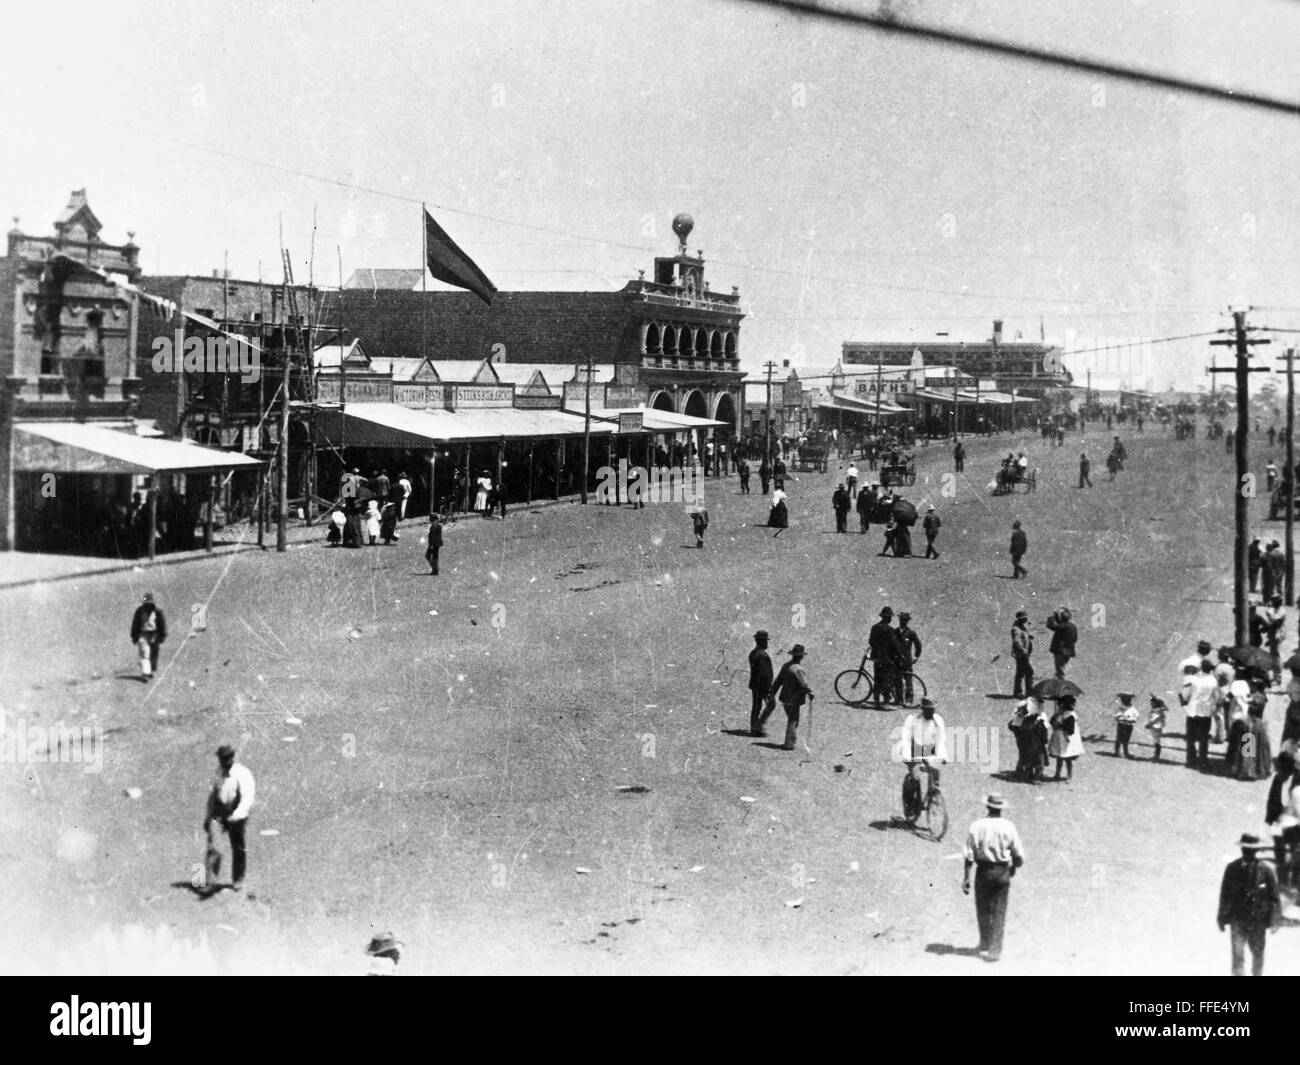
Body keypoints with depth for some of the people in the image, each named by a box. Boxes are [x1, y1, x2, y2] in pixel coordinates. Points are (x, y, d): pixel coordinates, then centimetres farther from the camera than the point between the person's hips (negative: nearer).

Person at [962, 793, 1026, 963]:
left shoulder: (977, 826, -7)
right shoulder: (1008, 827, -6)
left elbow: (969, 855, -8)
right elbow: (1019, 855, -3)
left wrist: (966, 877, -2)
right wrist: (1013, 867, 18)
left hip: (983, 871, 0)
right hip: (1002, 872, 0)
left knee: (983, 910, 14)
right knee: (999, 912, 7)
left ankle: (985, 946, 24)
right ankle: (995, 949, 5)